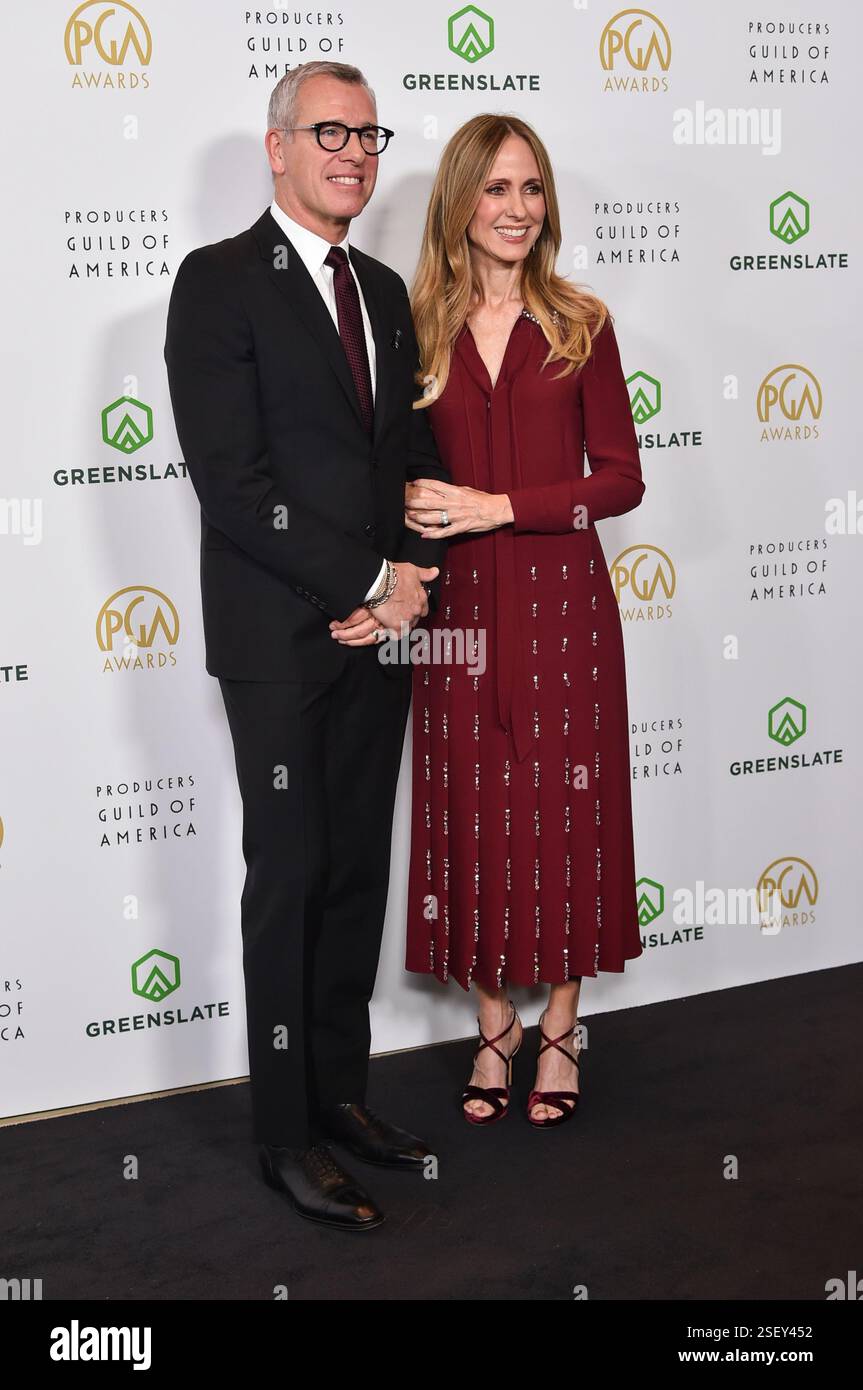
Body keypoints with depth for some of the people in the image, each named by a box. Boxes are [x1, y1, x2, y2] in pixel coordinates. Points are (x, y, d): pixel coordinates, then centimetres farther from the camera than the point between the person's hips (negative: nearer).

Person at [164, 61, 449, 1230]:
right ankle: (288, 1135, 13)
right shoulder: (220, 281, -7)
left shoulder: (385, 291, 15)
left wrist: (410, 583, -4)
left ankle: (343, 1091, 25)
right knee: (290, 879, 0)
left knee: (359, 871, 12)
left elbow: (416, 455, 14)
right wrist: (372, 584, -15)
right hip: (280, 639, -6)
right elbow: (233, 482, -15)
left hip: (378, 629, 6)